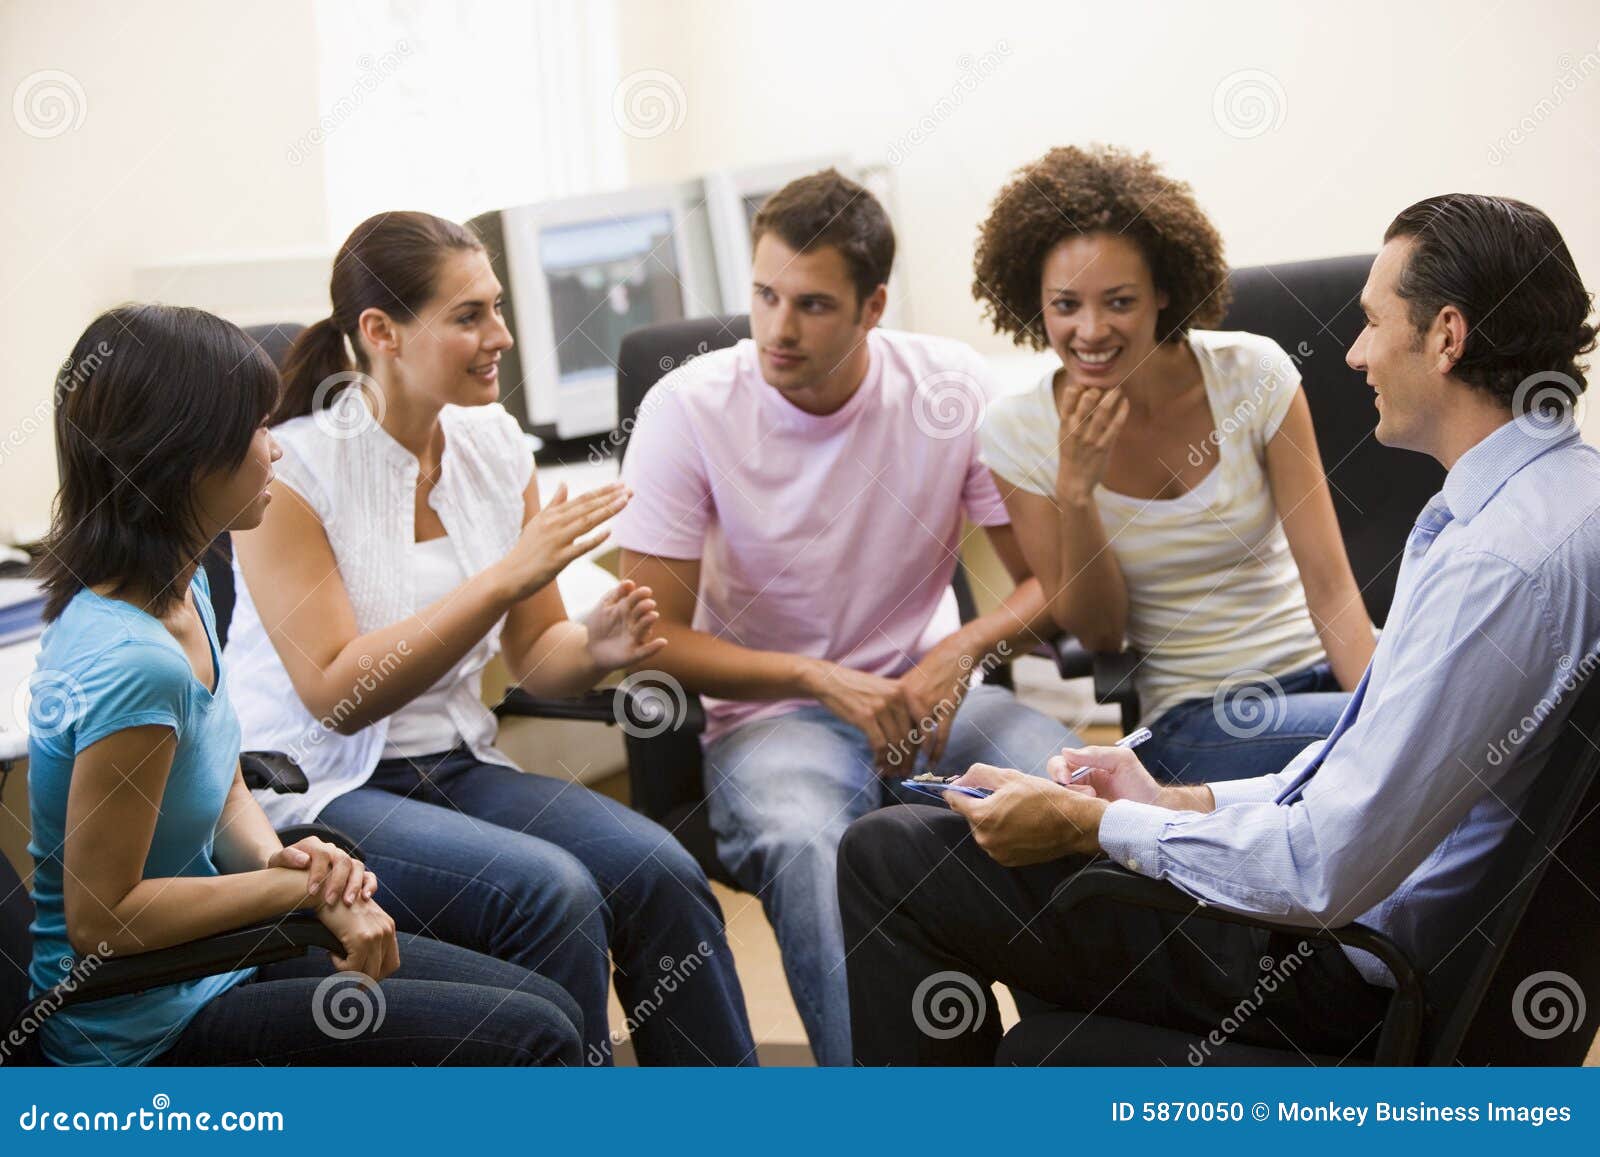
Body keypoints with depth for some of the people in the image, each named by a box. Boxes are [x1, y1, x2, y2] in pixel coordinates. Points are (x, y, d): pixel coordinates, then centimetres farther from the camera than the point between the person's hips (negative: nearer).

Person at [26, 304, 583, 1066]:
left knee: (548, 1009, 9)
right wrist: (299, 884, -18)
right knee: (530, 1040, -11)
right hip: (149, 1025, -9)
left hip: (212, 957, 9)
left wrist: (278, 859, -8)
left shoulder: (183, 593, 1)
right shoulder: (131, 661, -29)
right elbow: (100, 918, -24)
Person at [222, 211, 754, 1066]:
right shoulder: (291, 470, -13)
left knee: (658, 870, -21)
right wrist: (506, 575, -24)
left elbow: (534, 657, 9)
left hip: (456, 768, 5)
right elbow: (337, 693, -19)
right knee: (549, 889, -30)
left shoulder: (493, 443, 4)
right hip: (316, 795, -5)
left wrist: (595, 646, -15)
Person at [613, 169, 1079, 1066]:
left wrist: (962, 651, -21)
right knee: (802, 839, -36)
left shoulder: (953, 386, -5)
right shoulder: (689, 409, -10)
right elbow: (655, 636, -9)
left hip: (930, 689, 2)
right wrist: (825, 681, -20)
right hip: (769, 712, -2)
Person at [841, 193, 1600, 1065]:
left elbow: (1328, 870, -29)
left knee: (889, 857, -7)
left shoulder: (1501, 558, -28)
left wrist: (1089, 824, -16)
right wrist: (1176, 801, 11)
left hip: (1346, 952, -10)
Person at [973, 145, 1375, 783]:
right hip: (1194, 717, -2)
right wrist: (1076, 491, -17)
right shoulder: (1017, 431, -5)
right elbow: (1097, 634, -1)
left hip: (1323, 666, 2)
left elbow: (1330, 585, -7)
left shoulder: (1252, 373, -6)